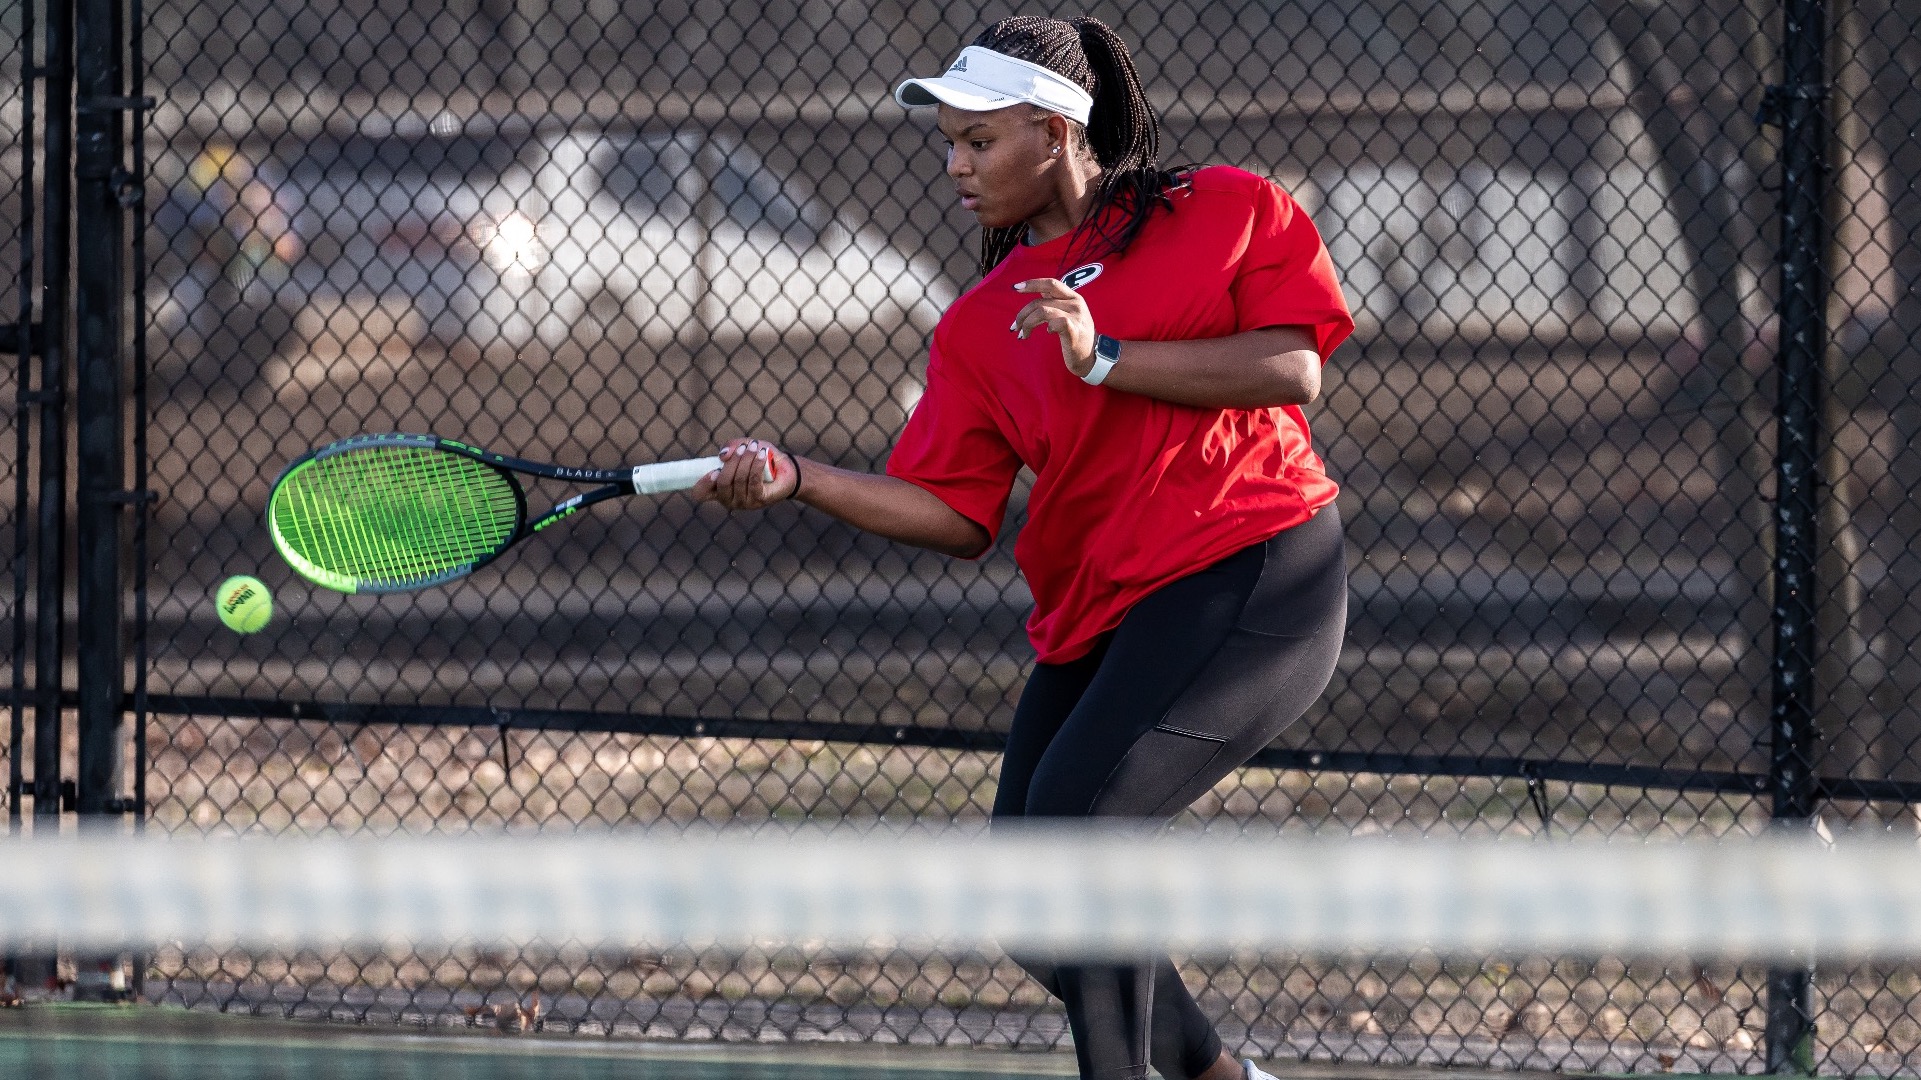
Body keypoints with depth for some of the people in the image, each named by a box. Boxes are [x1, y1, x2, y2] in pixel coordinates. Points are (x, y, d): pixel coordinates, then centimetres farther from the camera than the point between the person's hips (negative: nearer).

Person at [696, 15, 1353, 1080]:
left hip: (1250, 580, -6)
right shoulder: (979, 326, 13)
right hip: (1093, 620, 7)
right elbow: (957, 514, 8)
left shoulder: (1228, 210, 2)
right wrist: (798, 479, -5)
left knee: (1072, 812, -24)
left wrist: (1105, 359, -15)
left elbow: (1292, 368, -10)